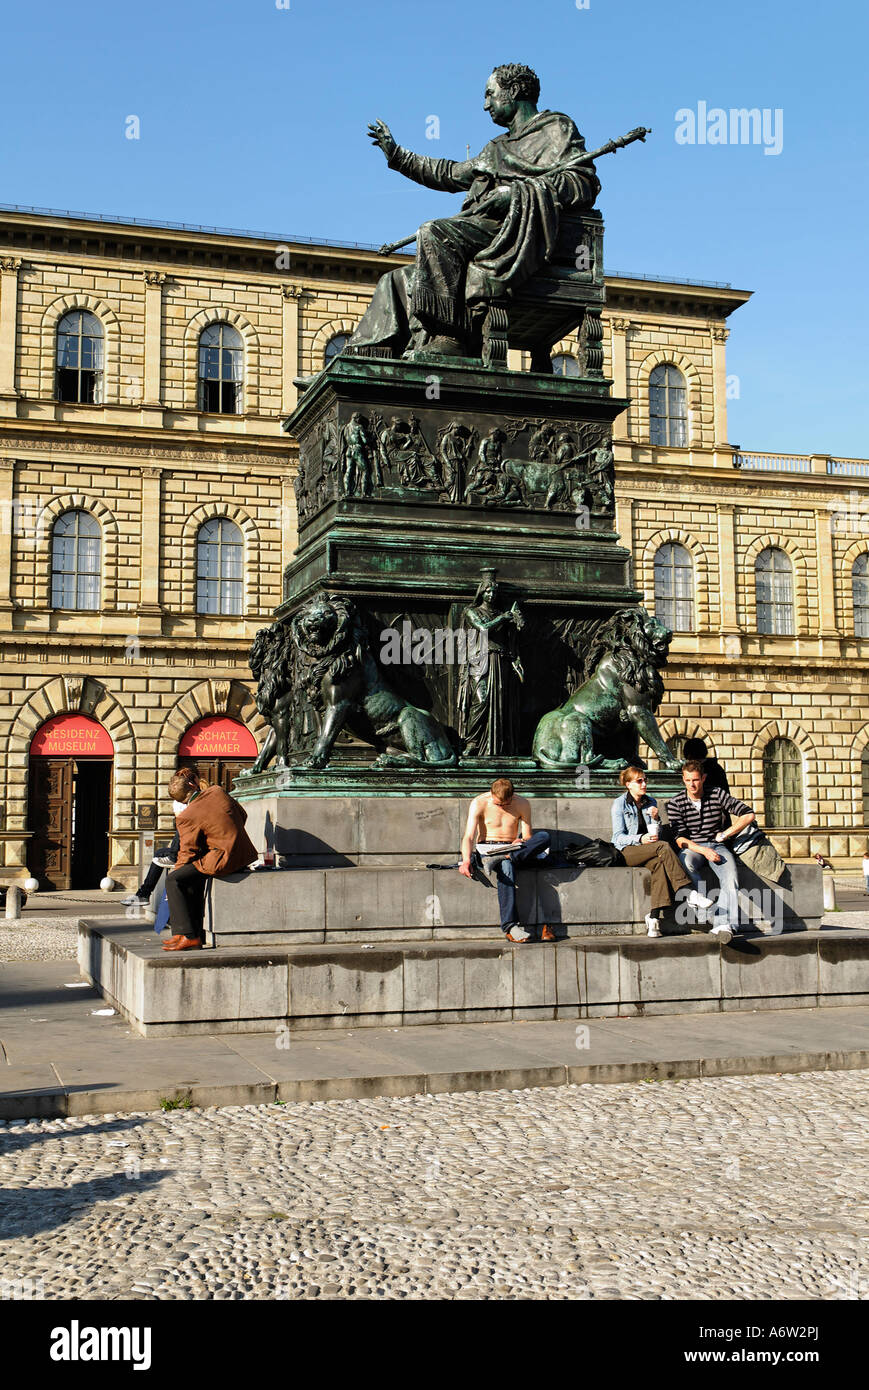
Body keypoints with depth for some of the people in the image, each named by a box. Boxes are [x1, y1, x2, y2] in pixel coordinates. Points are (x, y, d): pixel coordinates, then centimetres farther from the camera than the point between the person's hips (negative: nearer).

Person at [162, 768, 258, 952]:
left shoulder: (187, 817, -10)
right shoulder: (217, 791, 6)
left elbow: (188, 852, -5)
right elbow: (242, 816, 16)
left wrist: (176, 869, 12)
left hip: (224, 861, -8)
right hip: (245, 855, 8)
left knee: (173, 880, -4)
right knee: (193, 875, 27)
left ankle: (188, 936, -7)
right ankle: (197, 932, 28)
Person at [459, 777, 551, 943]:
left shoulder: (522, 804, 2)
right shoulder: (479, 803, -6)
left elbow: (528, 836, 5)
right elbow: (469, 837, -12)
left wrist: (521, 842, -20)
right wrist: (466, 860, -29)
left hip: (512, 848, 3)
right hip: (486, 849, -3)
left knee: (544, 836, -25)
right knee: (506, 866, -41)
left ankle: (507, 856, -39)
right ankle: (509, 926, -46)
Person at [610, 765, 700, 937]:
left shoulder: (651, 802, 15)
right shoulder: (620, 804, 0)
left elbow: (657, 835, 14)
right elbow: (619, 837, -7)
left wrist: (655, 819, -5)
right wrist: (640, 839, -23)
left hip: (647, 852, 4)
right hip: (626, 852, -4)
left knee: (659, 863, -33)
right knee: (663, 847, -30)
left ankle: (654, 917, -40)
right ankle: (690, 893, -36)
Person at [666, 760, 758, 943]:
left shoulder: (717, 795, 3)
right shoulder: (675, 804, 1)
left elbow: (748, 814, 3)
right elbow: (680, 839, -6)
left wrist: (724, 834, 1)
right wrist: (703, 850, -21)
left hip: (717, 846, 0)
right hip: (692, 848, 0)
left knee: (730, 877, -31)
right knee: (686, 863, -38)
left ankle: (723, 924, -46)